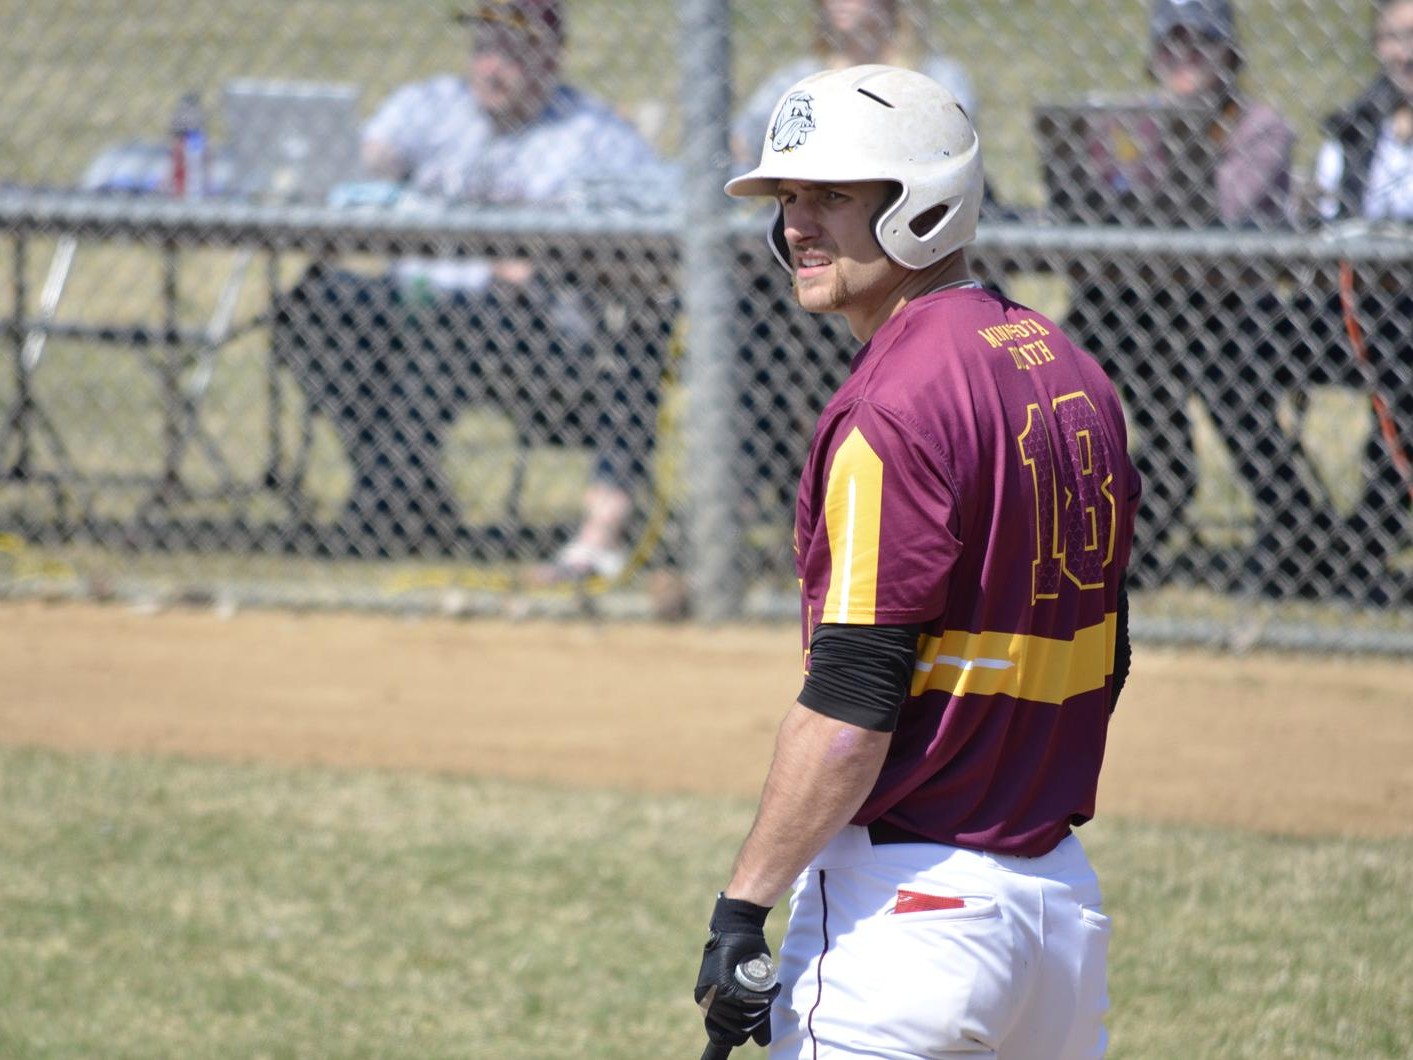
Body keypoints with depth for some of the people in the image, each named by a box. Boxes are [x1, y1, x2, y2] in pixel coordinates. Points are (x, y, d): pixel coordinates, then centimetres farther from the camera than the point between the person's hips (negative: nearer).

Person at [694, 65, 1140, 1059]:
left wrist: (744, 904, -18)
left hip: (911, 900, -9)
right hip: (1062, 892, 9)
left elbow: (852, 707, -21)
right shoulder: (1072, 374, 11)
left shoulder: (896, 407, -16)